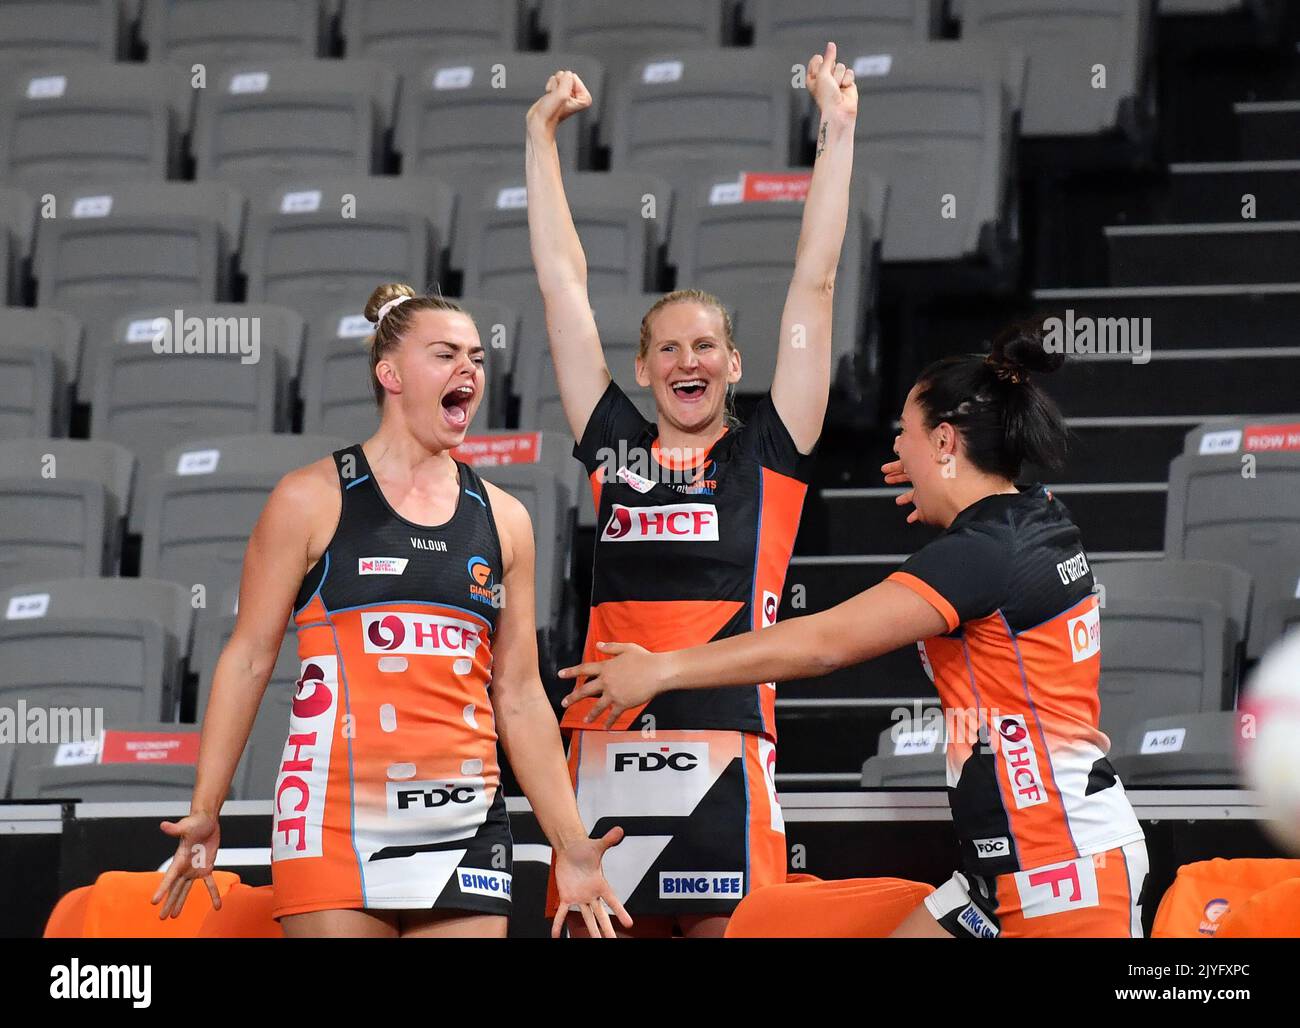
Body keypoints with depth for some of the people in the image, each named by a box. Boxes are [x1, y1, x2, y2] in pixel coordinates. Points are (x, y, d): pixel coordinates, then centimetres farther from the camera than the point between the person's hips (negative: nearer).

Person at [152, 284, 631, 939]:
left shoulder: (503, 520, 13)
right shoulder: (313, 499, 2)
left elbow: (518, 695, 16)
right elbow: (249, 658, 2)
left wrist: (570, 845, 11)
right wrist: (205, 810, -5)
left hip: (465, 828, 4)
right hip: (339, 821, -4)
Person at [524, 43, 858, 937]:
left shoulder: (766, 456, 8)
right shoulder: (617, 451, 13)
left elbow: (814, 284, 6)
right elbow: (563, 284, 17)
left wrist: (838, 132, 4)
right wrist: (542, 136, 19)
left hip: (724, 753, -3)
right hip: (605, 752, 3)